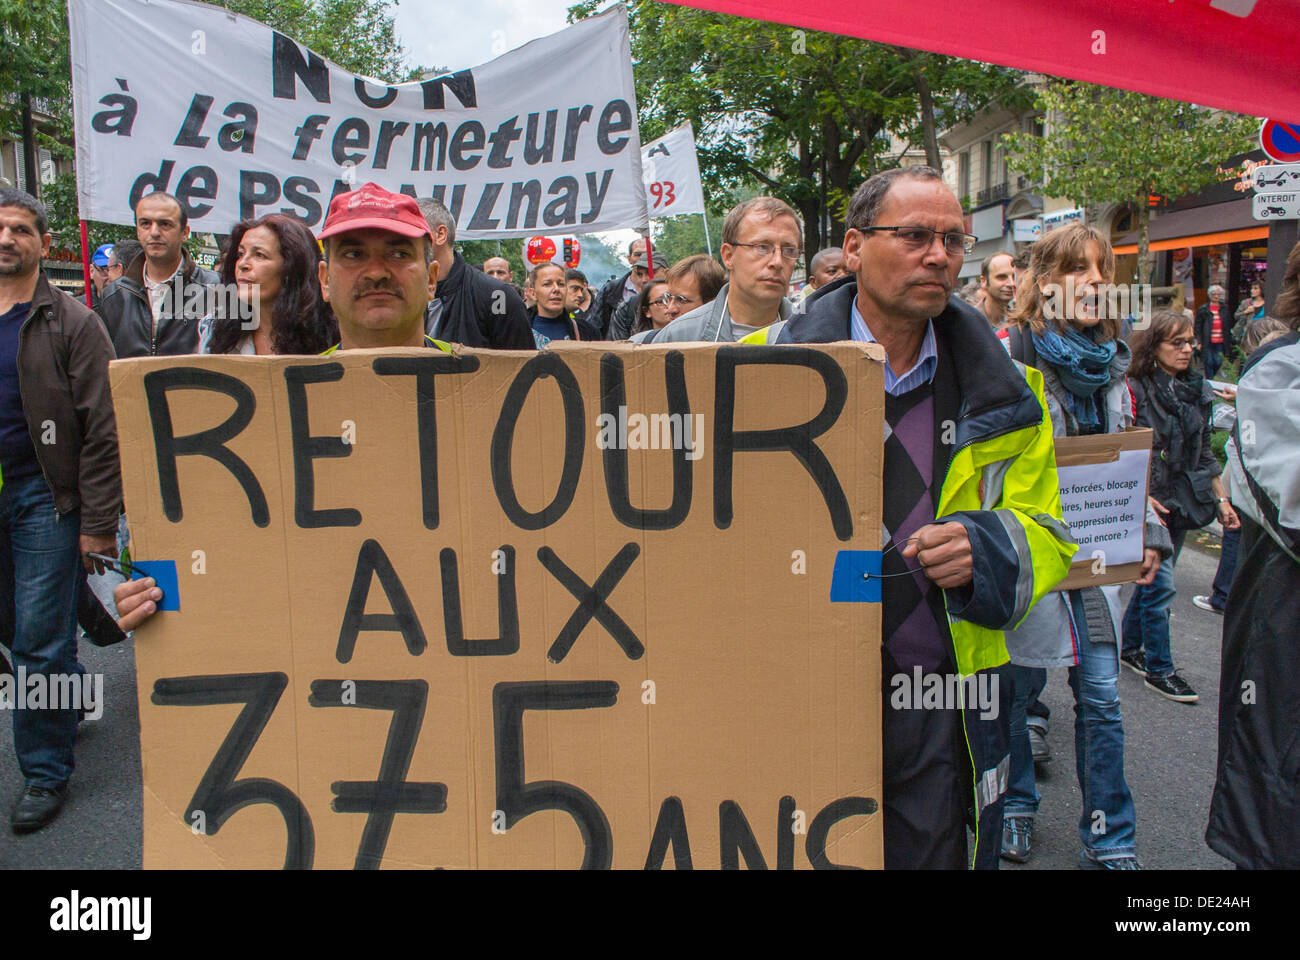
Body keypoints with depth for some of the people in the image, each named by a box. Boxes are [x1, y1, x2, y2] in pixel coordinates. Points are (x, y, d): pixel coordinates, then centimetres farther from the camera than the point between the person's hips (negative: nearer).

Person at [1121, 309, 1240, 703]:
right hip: (1146, 500, -6)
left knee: (1153, 578, 14)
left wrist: (1221, 498, 13)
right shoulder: (1135, 389, -11)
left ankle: (1130, 646, 30)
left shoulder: (1197, 390, 9)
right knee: (1160, 585, -5)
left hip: (1182, 501, 6)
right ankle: (1158, 668, 7)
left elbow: (1204, 451, 16)